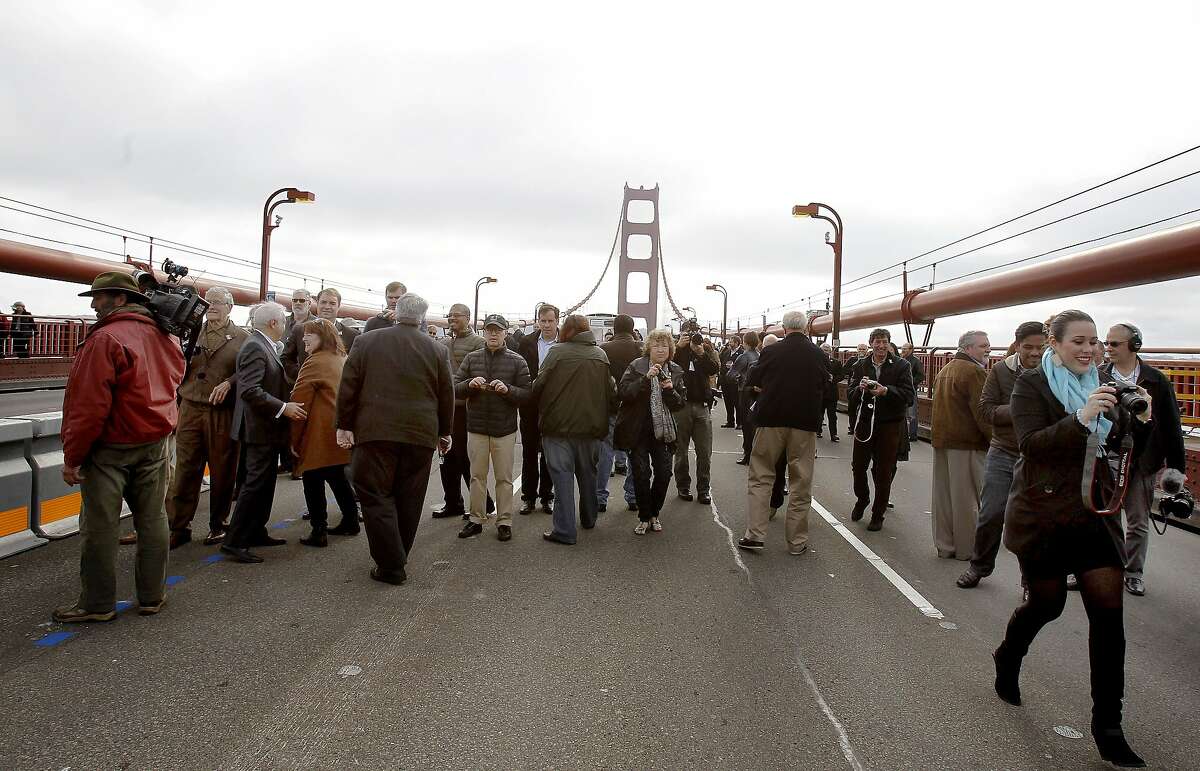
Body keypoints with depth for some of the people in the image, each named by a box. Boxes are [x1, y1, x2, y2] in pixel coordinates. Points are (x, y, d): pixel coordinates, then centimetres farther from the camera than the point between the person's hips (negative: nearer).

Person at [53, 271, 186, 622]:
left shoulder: (105, 339, -17)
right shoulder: (161, 336, 5)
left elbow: (90, 405, -19)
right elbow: (174, 377, 20)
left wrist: (72, 455, -12)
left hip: (110, 448, -6)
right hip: (155, 443, 7)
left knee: (99, 526, 4)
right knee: (152, 521, 11)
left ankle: (97, 603, 13)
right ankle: (152, 597, 19)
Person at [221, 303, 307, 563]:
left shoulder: (262, 346, 13)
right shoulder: (255, 347, -17)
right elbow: (250, 390, -26)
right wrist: (283, 408, -25)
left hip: (265, 428, 10)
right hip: (260, 429, -10)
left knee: (264, 483, 17)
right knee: (255, 484, -8)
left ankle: (256, 532, 26)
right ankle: (234, 542, -3)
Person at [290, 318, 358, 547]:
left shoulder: (315, 363, -13)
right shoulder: (344, 360, 13)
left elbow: (299, 402, -15)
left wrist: (294, 439, -9)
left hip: (319, 436, -9)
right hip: (341, 433, 9)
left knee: (313, 481, -1)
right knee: (337, 477, 20)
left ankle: (319, 532, 0)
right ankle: (350, 522, 28)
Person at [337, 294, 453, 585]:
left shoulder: (367, 342, 1)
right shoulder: (437, 349, 3)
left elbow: (348, 387, 0)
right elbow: (446, 394, 6)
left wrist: (344, 425, 6)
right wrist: (445, 432, 16)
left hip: (375, 432, -2)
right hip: (421, 435, 2)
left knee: (376, 497, 3)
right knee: (408, 500, 11)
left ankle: (390, 565, 0)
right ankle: (397, 558, 21)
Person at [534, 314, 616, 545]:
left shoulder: (557, 352, -11)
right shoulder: (600, 355, 2)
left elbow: (538, 387, -11)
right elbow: (611, 393, 4)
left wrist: (543, 412, 8)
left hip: (559, 425, -4)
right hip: (591, 425, 4)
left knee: (563, 476, -1)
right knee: (588, 474, 19)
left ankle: (564, 530, -2)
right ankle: (588, 519, 35)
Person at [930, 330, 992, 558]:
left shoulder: (944, 370, 16)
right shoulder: (974, 371, -14)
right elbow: (982, 412, -20)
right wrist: (995, 439, -15)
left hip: (941, 439, 9)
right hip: (967, 443, -8)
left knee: (943, 494, 11)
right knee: (967, 497, 1)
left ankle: (944, 545, 19)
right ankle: (967, 548, 9)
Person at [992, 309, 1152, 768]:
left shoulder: (1098, 386, 10)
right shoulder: (1031, 384, -7)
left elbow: (1114, 449, 9)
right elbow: (1030, 443, -19)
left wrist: (1139, 421, -9)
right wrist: (1081, 419, -31)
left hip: (1093, 514, 5)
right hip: (1043, 516, -5)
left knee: (1108, 609, -1)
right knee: (1047, 603, 7)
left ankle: (1107, 726, 9)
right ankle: (1007, 658, 40)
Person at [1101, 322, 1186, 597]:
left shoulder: (1156, 381, -1)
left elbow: (1171, 426, 2)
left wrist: (1176, 466, 0)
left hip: (1142, 461, 1)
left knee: (1138, 522, 12)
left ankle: (1133, 573, 26)